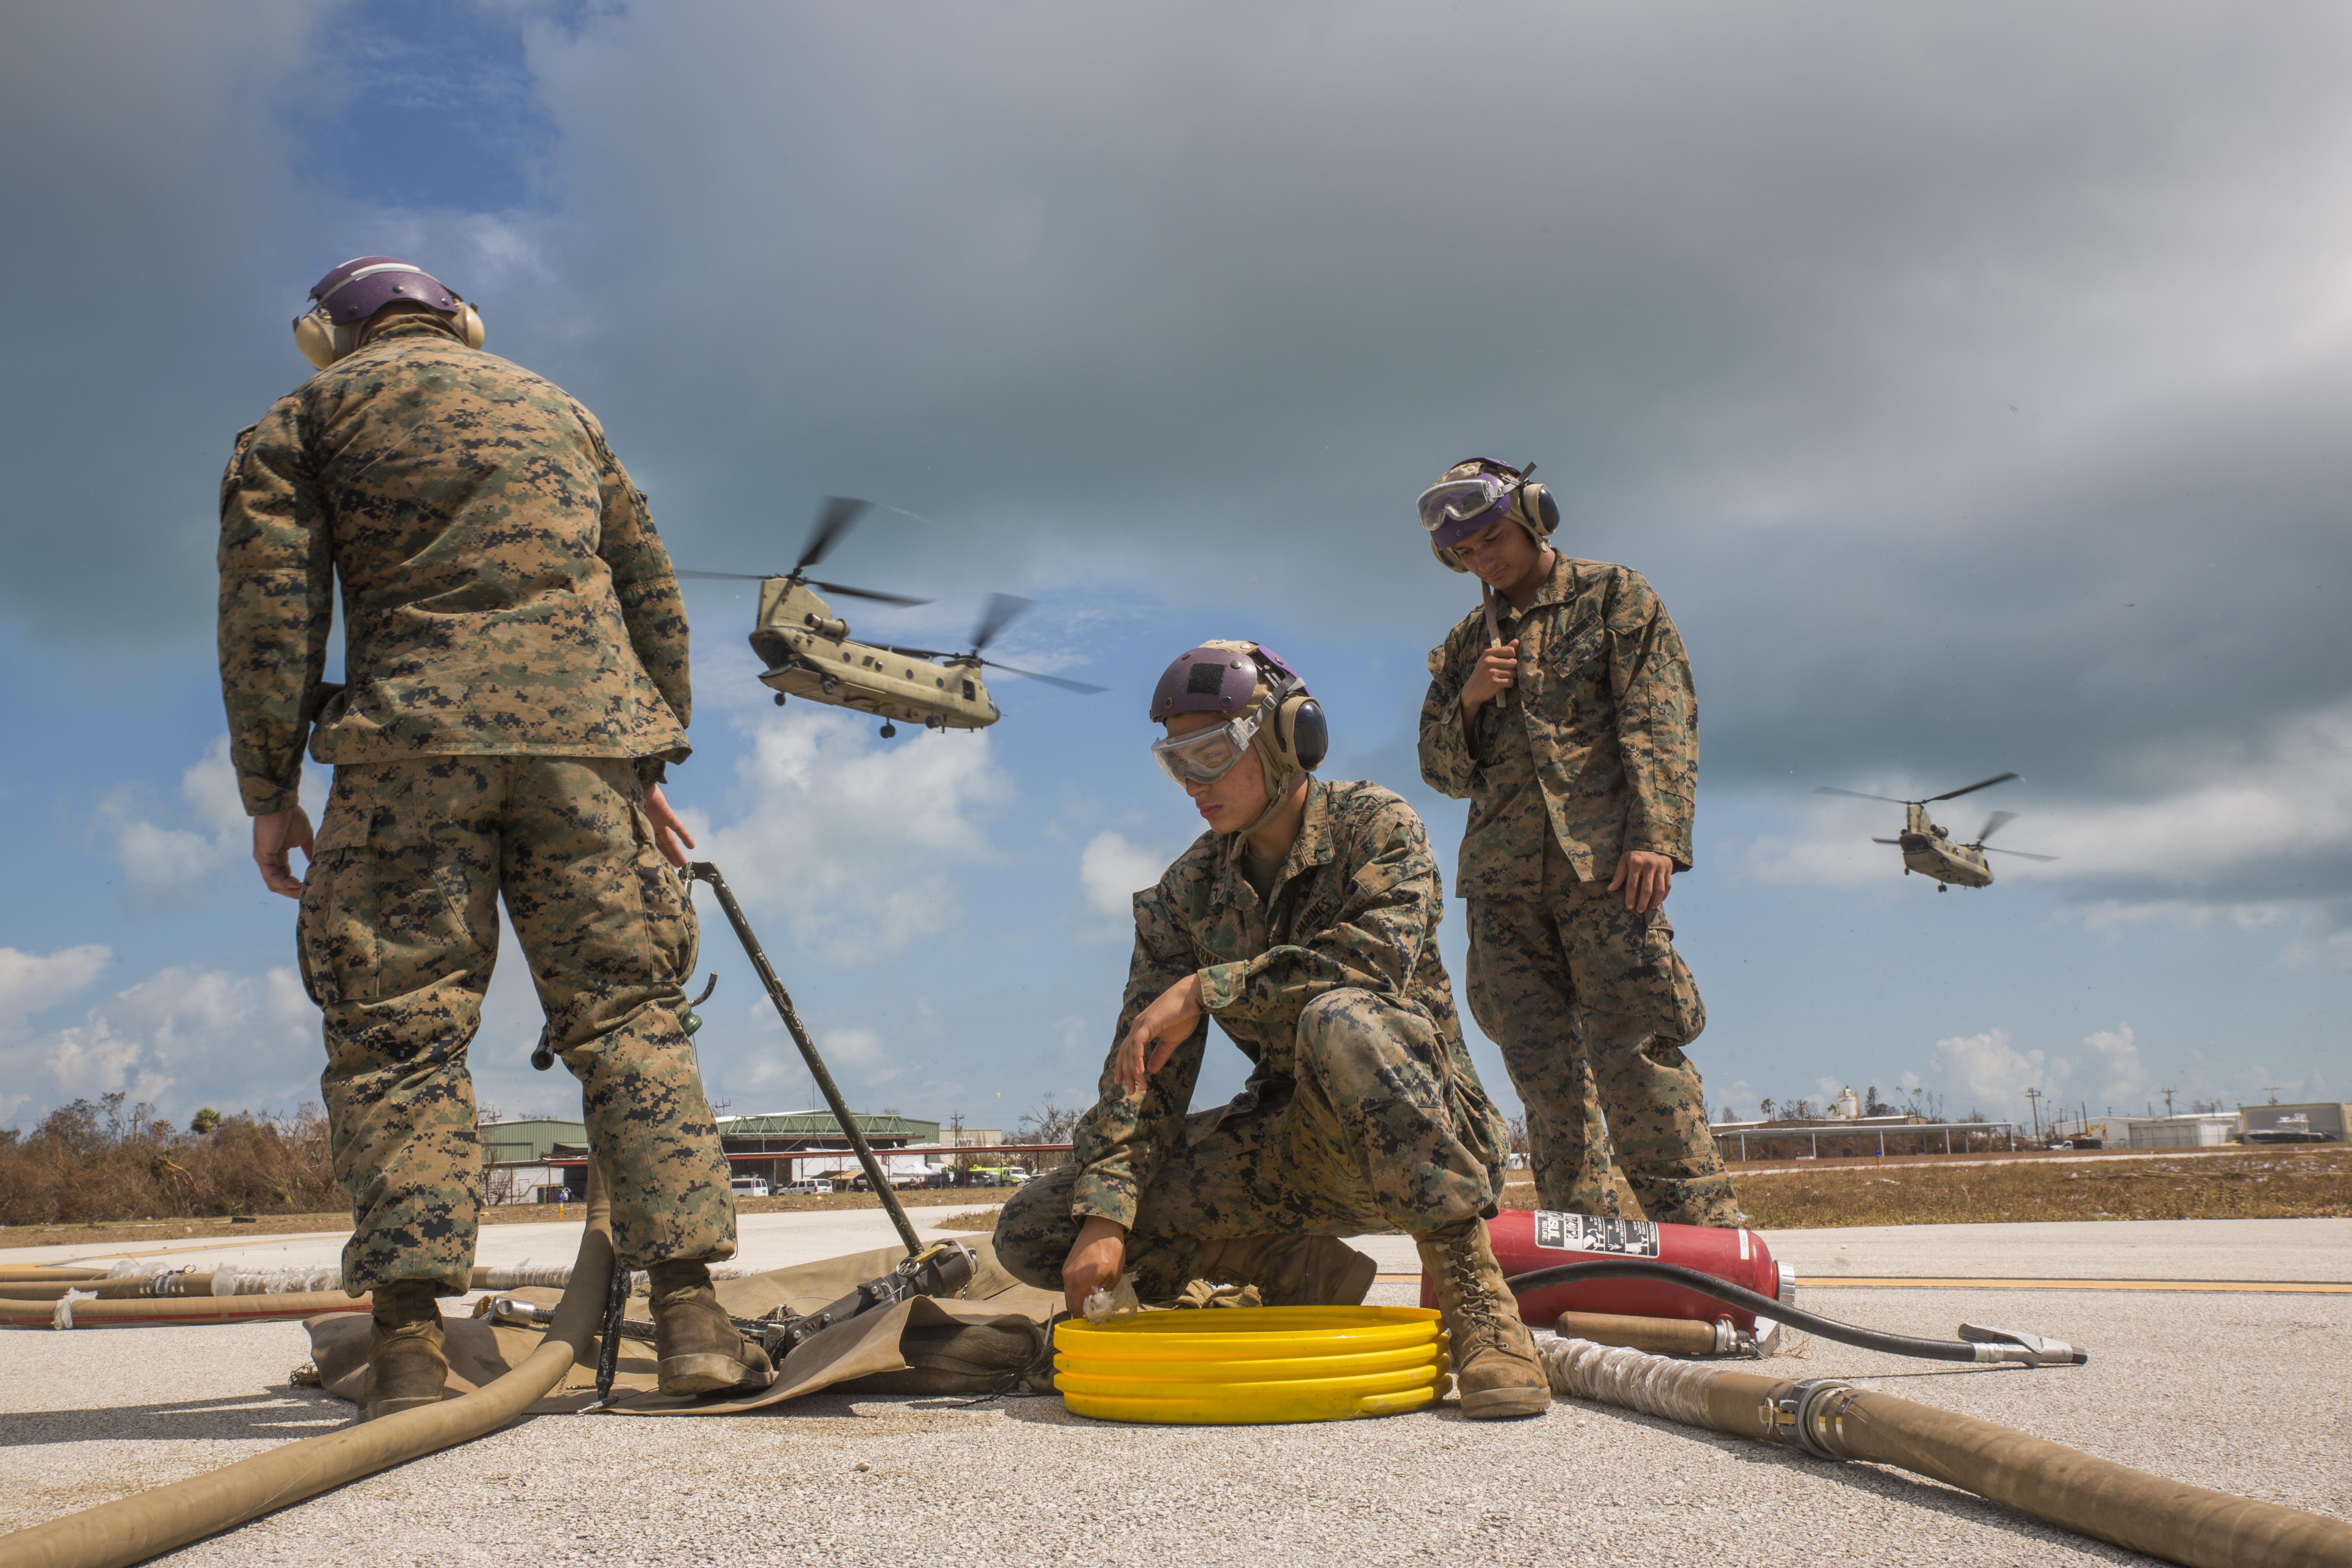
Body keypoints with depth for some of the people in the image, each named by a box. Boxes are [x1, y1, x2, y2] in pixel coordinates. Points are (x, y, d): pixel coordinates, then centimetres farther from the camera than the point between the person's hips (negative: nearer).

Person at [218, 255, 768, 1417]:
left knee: (400, 1024, -1)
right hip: (585, 728, 3)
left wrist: (268, 787, 6)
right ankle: (690, 1315, -5)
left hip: (414, 733, -2)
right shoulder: (556, 409, 27)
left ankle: (409, 1340, -10)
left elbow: (268, 603, 5)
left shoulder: (311, 412, 17)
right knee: (628, 1012, 2)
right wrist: (650, 765, 22)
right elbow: (651, 595, 22)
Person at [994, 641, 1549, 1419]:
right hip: (1291, 1143, 5)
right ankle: (1305, 1274, 1)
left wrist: (1206, 990, -28)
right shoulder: (1187, 892, 4)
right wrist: (1105, 1217, -16)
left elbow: (1379, 958, -28)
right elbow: (1143, 1068, -2)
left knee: (1340, 1021, -40)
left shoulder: (1376, 824, -8)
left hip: (1414, 1131, -5)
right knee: (1033, 1231, -6)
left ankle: (1471, 1284, -25)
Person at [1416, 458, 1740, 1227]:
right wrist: (1468, 702, 1)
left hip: (1603, 857, -4)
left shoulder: (1614, 598, 11)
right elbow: (1442, 769, 22)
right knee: (1545, 1072, 0)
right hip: (1502, 873, 4)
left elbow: (1661, 721, 0)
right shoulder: (1465, 644, 23)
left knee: (1631, 1049, -13)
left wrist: (1657, 836, -14)